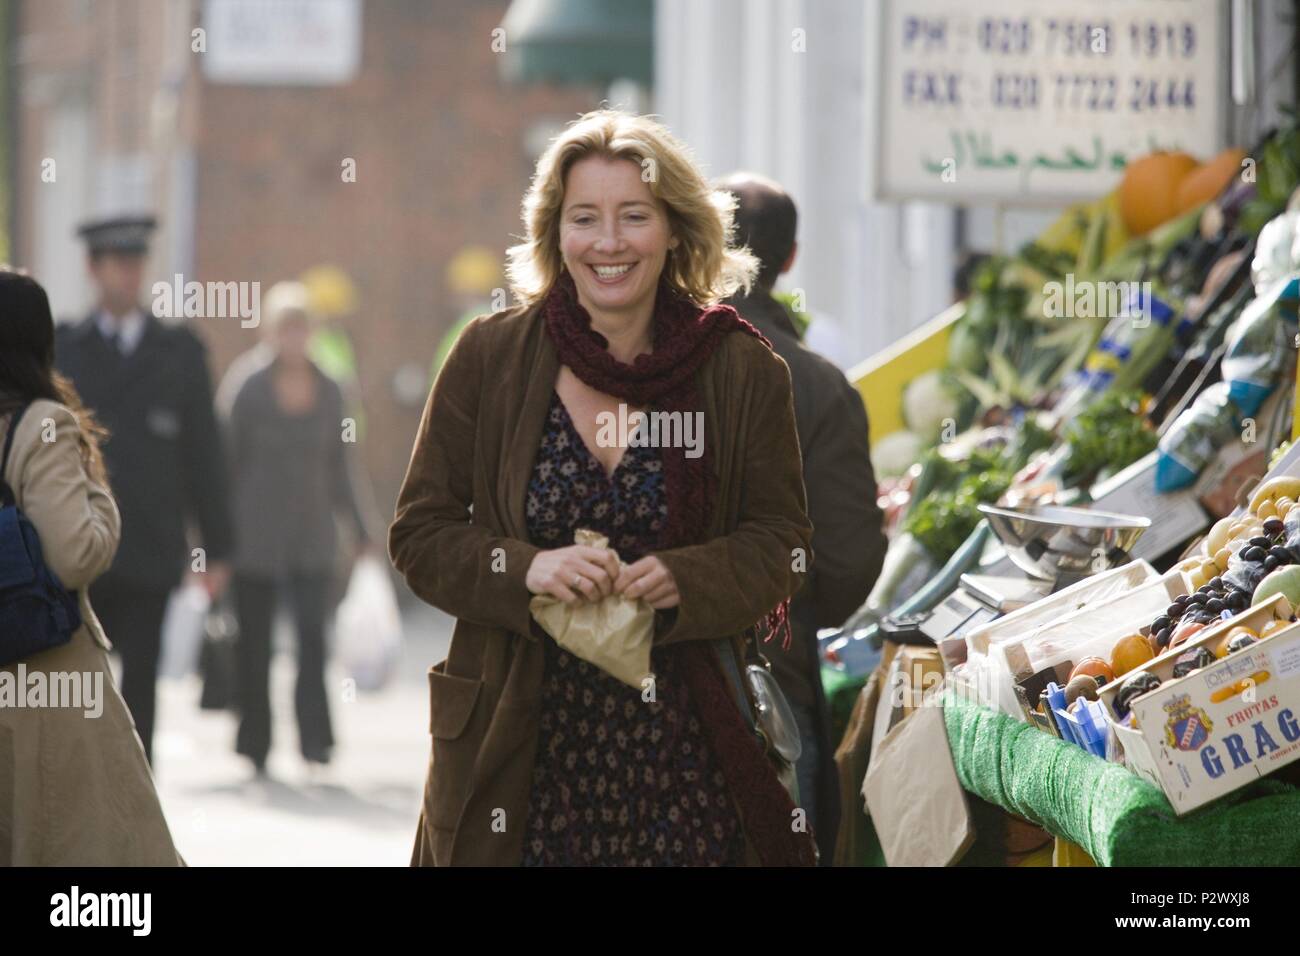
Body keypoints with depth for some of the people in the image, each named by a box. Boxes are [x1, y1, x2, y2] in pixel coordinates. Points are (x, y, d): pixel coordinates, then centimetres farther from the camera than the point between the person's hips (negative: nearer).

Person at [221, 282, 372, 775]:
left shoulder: (329, 393, 6)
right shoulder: (250, 391, -4)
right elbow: (229, 462, -1)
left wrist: (358, 527, 9)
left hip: (312, 534, 2)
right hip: (257, 534, -2)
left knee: (313, 632, -13)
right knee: (255, 643, 4)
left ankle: (315, 738, -15)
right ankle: (255, 745, 14)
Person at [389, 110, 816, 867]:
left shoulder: (741, 369, 2)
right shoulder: (488, 357, 2)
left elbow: (781, 540, 6)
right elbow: (420, 532, 4)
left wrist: (684, 581, -14)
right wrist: (527, 570, -14)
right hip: (523, 742, 0)